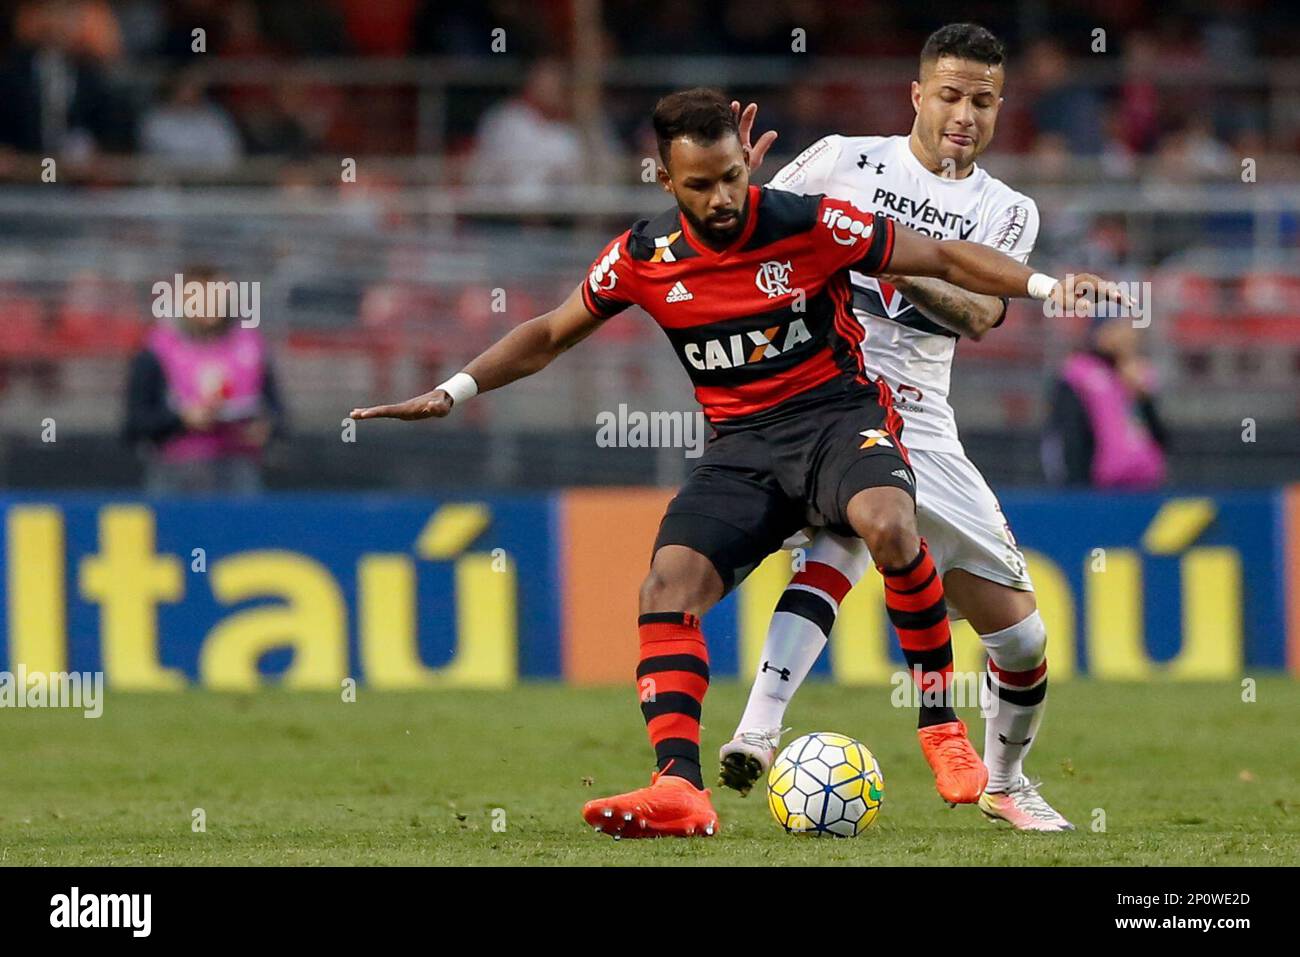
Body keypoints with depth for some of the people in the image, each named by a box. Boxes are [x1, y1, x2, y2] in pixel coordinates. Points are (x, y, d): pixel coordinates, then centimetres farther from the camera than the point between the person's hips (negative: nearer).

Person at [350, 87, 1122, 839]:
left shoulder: (810, 226, -11)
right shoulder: (644, 257, -1)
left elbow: (944, 259, -3)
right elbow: (550, 334, 14)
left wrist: (1043, 285, -16)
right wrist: (453, 393, 5)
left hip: (839, 415, -3)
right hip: (741, 444, 3)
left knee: (886, 524, -36)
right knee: (668, 583, -21)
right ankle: (680, 789, -26)